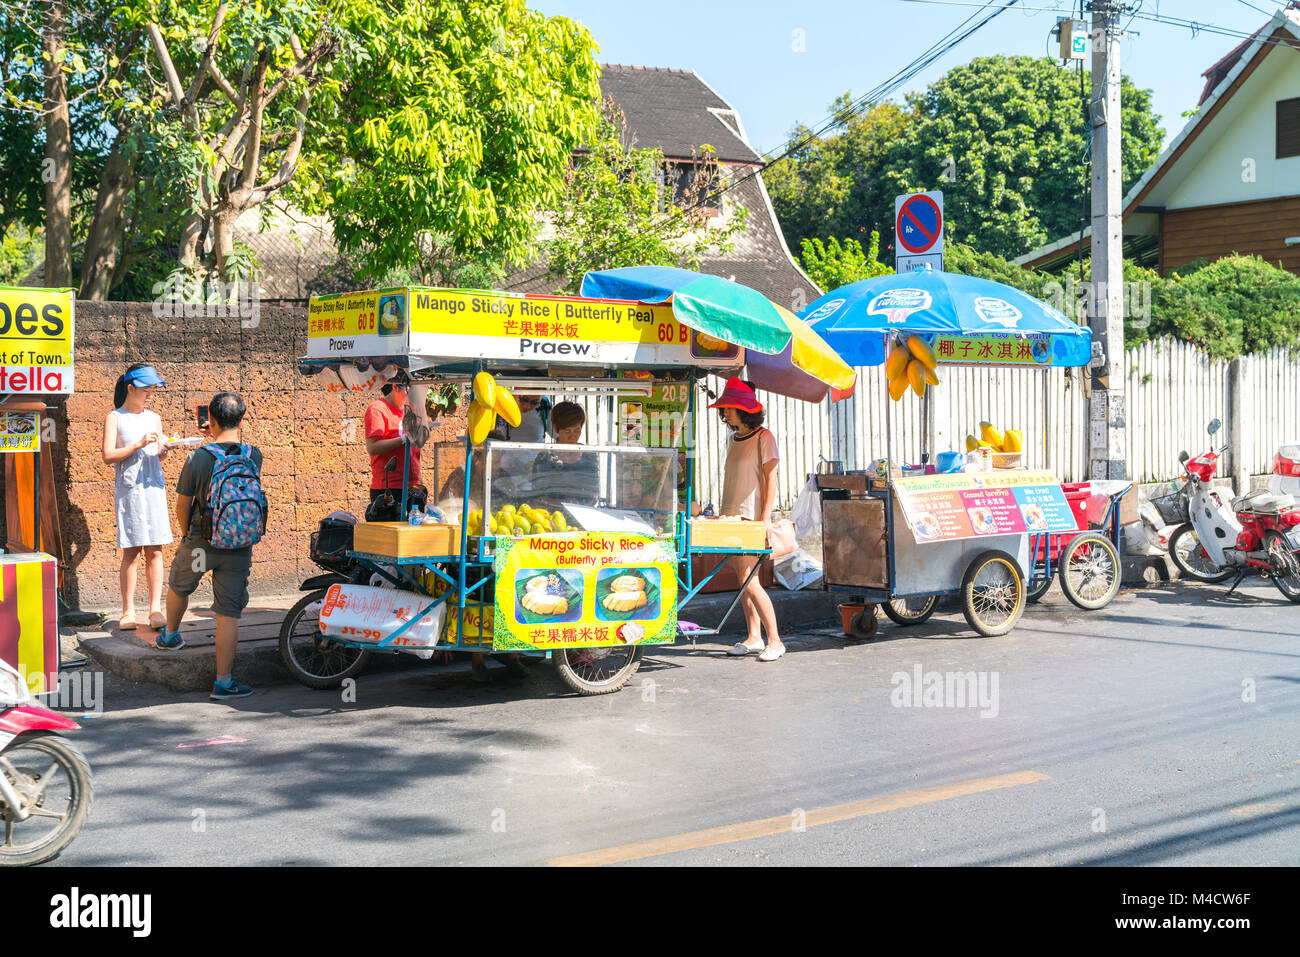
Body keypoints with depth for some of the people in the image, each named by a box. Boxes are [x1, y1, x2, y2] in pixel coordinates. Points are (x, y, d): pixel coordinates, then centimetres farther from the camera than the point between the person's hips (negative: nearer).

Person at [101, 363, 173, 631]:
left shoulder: (154, 418, 14)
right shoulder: (115, 418, 2)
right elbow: (108, 456, -8)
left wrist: (163, 450, -2)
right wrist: (138, 444, -16)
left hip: (154, 488, 4)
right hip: (128, 490, -3)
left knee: (155, 551, -1)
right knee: (131, 553, -3)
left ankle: (155, 609, 2)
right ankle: (128, 611, 4)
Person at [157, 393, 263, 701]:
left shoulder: (198, 458, -13)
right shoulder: (254, 455, -6)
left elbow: (182, 505, -4)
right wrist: (220, 440, 30)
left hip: (201, 541, 0)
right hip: (238, 548, 1)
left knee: (178, 587, 29)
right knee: (229, 614, 3)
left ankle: (170, 635, 52)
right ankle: (223, 682, 3)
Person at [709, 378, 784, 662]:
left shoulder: (764, 437, -7)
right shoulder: (734, 439, 15)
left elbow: (771, 480, -11)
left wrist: (765, 519, -18)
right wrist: (723, 513, 16)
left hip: (753, 518, -8)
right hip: (733, 517, 8)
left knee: (749, 582, -13)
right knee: (743, 579, 8)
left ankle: (774, 640, -8)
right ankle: (754, 638, 13)